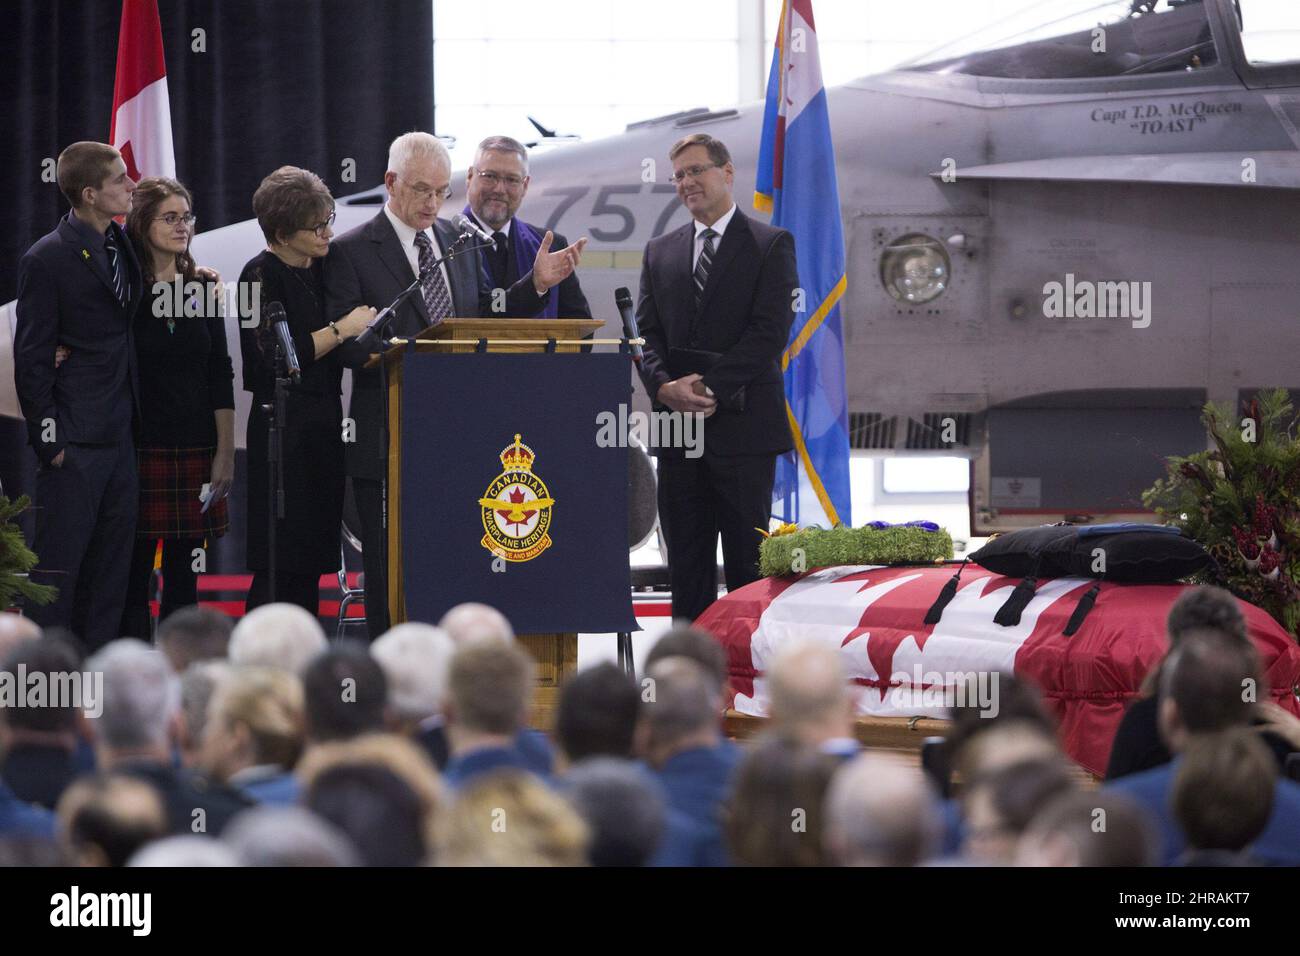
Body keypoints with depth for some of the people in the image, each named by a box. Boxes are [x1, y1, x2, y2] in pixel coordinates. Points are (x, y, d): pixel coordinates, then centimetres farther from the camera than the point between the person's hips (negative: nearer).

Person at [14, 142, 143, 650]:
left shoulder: (121, 245, 9)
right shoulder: (47, 259, -12)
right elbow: (30, 357, -11)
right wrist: (49, 440, -13)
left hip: (117, 435, 8)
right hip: (75, 439, -8)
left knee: (110, 567, 11)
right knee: (59, 566, -3)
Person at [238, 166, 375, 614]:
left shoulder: (320, 269, 13)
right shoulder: (262, 275, -10)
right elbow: (277, 357, -20)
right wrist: (342, 329, -16)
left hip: (323, 424, 8)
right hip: (283, 424, -8)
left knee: (312, 563, 8)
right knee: (281, 564, -9)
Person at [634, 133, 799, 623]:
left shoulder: (771, 245, 1)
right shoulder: (660, 252, 16)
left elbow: (770, 333, -8)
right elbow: (646, 333, 10)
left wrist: (710, 387, -15)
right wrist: (664, 387, -10)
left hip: (742, 425, -5)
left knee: (747, 564, -3)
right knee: (687, 564, 5)